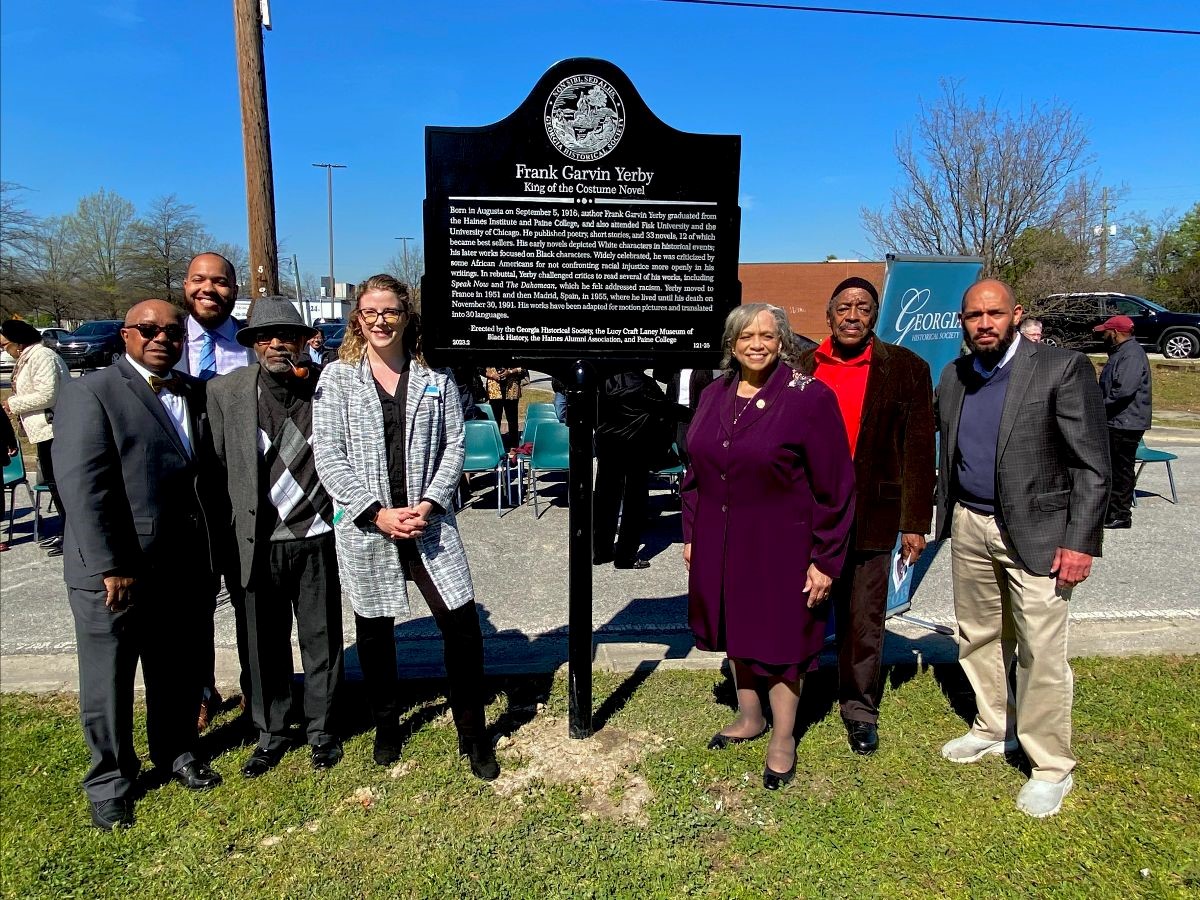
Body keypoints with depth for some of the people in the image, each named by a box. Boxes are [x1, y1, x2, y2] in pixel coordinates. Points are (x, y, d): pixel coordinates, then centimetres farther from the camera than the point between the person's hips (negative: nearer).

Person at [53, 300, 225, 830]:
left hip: (184, 570, 5)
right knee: (108, 682, 10)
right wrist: (110, 566, -19)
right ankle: (110, 779, 29)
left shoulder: (196, 395, 10)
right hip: (114, 573, -5)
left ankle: (176, 752, 38)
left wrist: (212, 558, 7)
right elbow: (83, 486, -15)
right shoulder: (91, 393, -7)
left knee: (180, 673, 18)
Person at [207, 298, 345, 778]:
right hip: (258, 544, 1)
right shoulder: (225, 391, -2)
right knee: (265, 644, 14)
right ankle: (271, 733, 34)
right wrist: (226, 538, 1)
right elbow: (217, 465, 2)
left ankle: (321, 729, 32)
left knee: (322, 639, 12)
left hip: (317, 539, -1)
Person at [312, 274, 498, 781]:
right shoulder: (337, 378, 1)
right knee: (374, 632, 14)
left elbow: (454, 446, 2)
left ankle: (473, 734, 17)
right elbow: (329, 457, -5)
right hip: (365, 528, 0)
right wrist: (379, 514, -14)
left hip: (429, 523, 1)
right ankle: (386, 728, 36)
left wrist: (428, 504, -12)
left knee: (463, 626, -2)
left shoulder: (435, 378, 5)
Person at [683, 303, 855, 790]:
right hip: (720, 543, 5)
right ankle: (749, 716, 40)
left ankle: (783, 738, 27)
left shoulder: (809, 397, -12)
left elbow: (834, 486, -11)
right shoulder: (714, 395, 5)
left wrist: (826, 560, -12)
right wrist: (691, 534, 10)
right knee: (736, 629, 18)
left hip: (780, 545, -5)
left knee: (780, 636, 7)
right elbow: (695, 471, 12)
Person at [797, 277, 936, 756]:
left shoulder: (905, 368, 0)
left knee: (864, 619, 10)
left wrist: (915, 522, -5)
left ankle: (859, 707, 28)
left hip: (870, 515, -1)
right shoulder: (802, 368, 5)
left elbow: (919, 450, -1)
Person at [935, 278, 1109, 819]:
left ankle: (1051, 769, 17)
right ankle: (993, 730, 37)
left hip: (1035, 532, -5)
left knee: (1041, 654, 0)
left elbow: (1093, 466, -11)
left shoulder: (1063, 369, -10)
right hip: (969, 527, 6)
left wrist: (1080, 542, -15)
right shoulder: (954, 377, 7)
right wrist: (947, 519, 9)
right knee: (978, 637, 17)